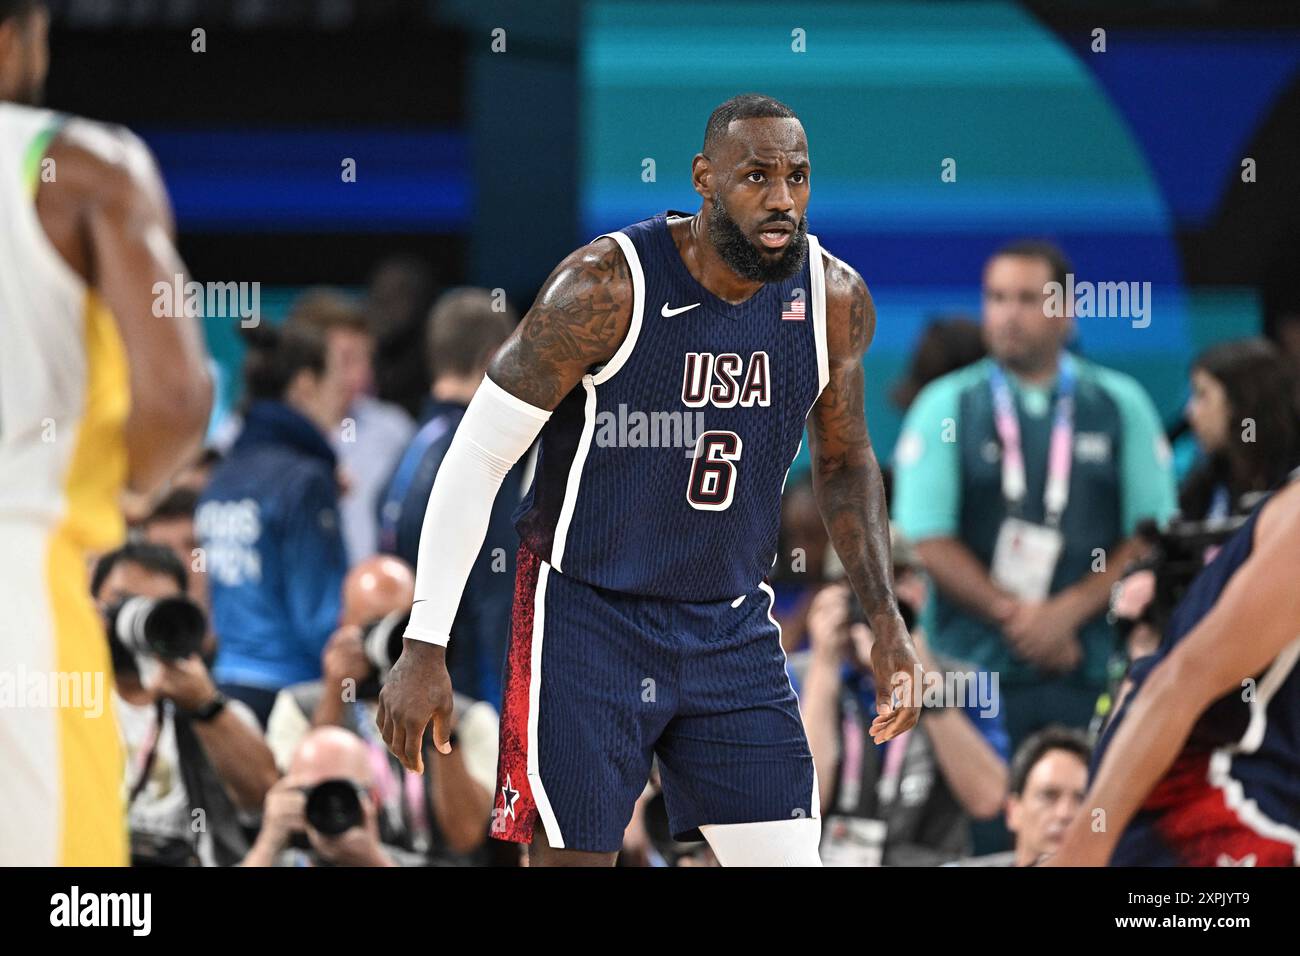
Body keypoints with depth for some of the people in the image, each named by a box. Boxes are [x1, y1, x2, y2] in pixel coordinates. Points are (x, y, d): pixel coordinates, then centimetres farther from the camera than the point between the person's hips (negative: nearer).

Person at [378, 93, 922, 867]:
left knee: (787, 857, -2)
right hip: (587, 621, -4)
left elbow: (844, 462, 15)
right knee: (573, 859, -4)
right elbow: (477, 458, -13)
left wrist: (885, 621, 4)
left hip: (733, 629, 4)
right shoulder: (605, 286, -19)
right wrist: (425, 648, -16)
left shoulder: (835, 301, -4)